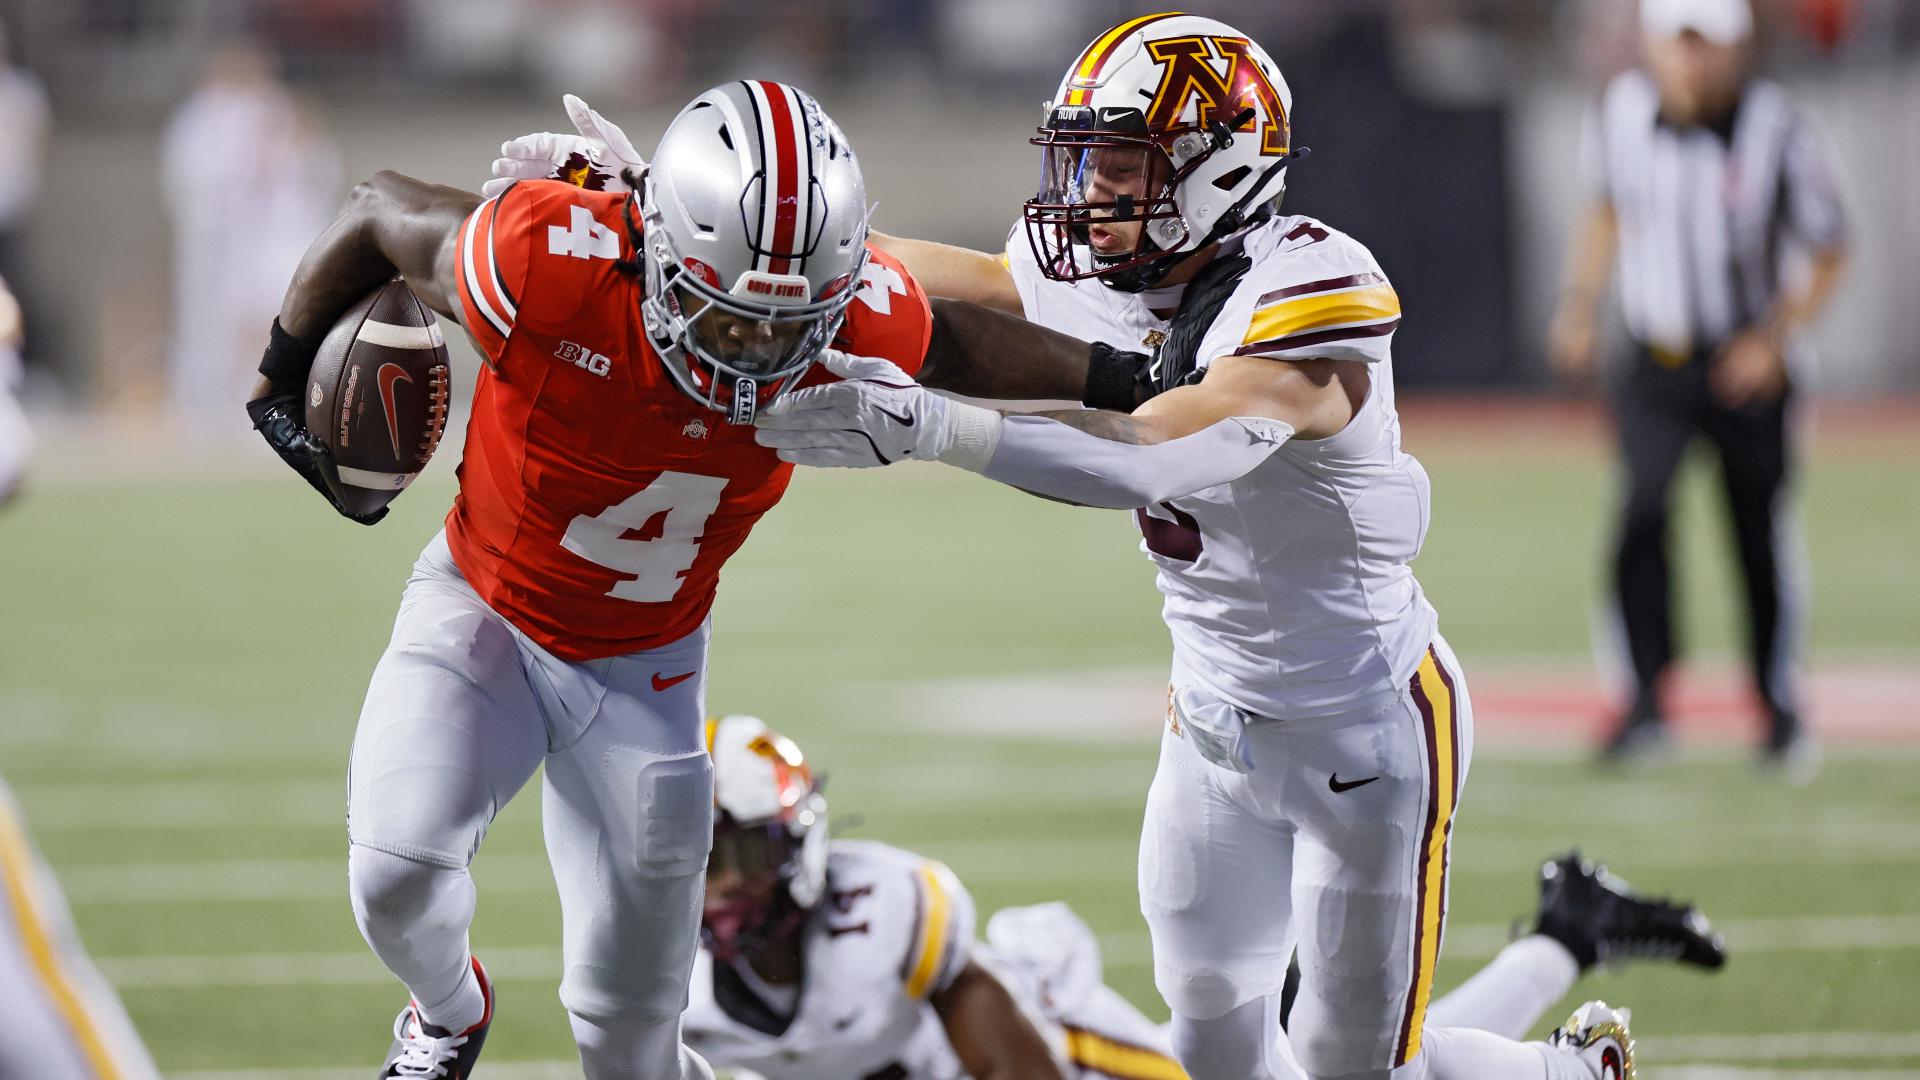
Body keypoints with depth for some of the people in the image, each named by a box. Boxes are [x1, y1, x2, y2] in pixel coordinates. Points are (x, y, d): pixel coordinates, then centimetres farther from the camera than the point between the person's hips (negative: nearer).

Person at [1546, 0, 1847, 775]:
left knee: (1763, 537, 6)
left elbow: (1827, 255, -5)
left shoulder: (1779, 132, -16)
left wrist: (1776, 340, -18)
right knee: (1641, 510, -18)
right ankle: (1648, 700, -12)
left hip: (1749, 370, -2)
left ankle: (1780, 707, 27)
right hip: (1656, 367, 2)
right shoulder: (1623, 112, -6)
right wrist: (1580, 304, 3)